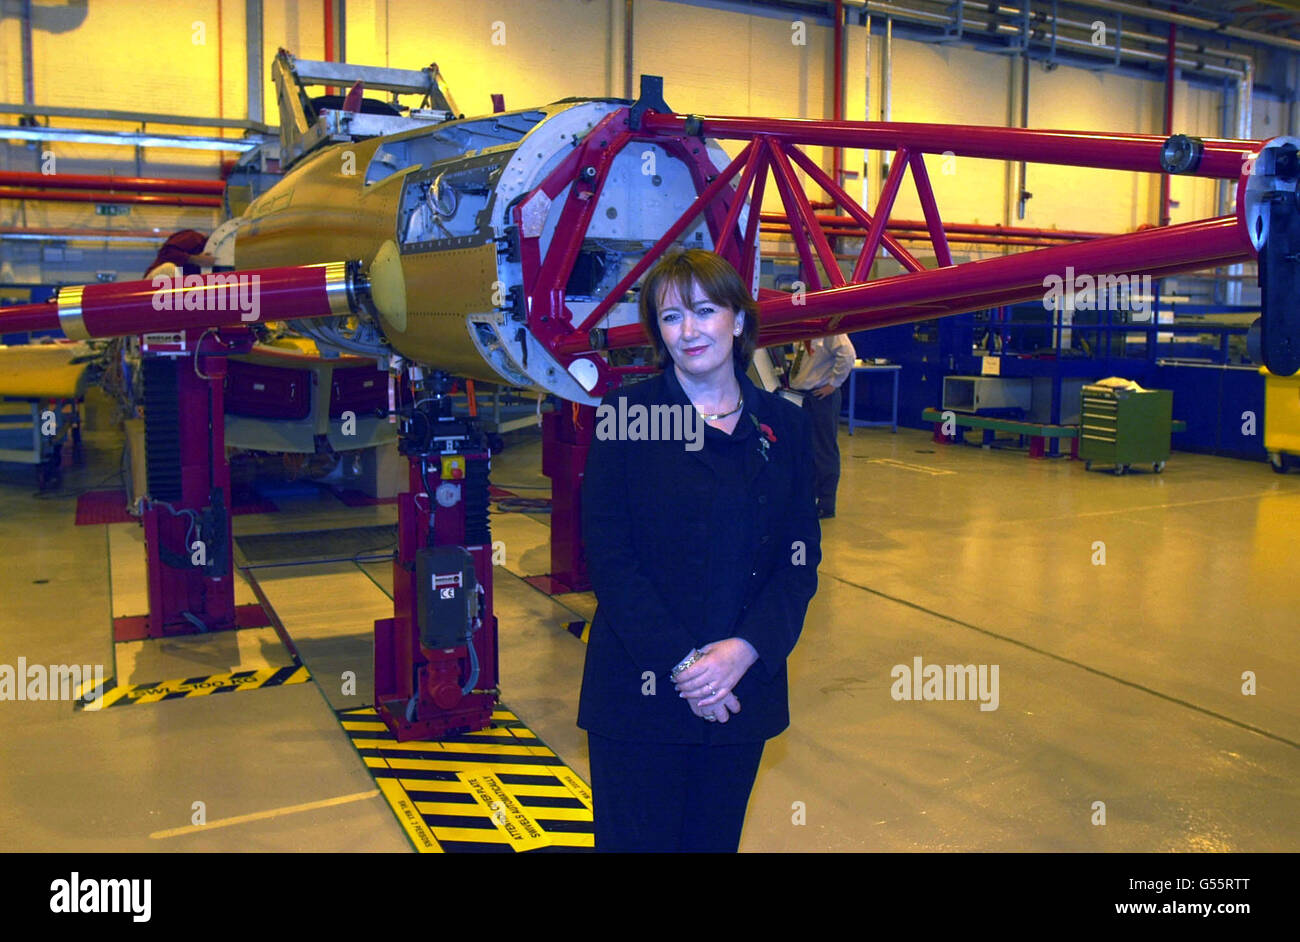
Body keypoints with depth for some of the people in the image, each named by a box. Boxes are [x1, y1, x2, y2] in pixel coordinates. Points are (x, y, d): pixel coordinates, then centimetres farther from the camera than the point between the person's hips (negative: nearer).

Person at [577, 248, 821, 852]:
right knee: (639, 839, 7)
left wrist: (745, 650, -13)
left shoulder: (786, 427, 4)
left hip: (743, 692, 3)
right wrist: (680, 664, -16)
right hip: (640, 692, -3)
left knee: (715, 838, 16)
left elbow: (801, 560, 2)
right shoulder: (626, 417, -5)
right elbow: (610, 560, -9)